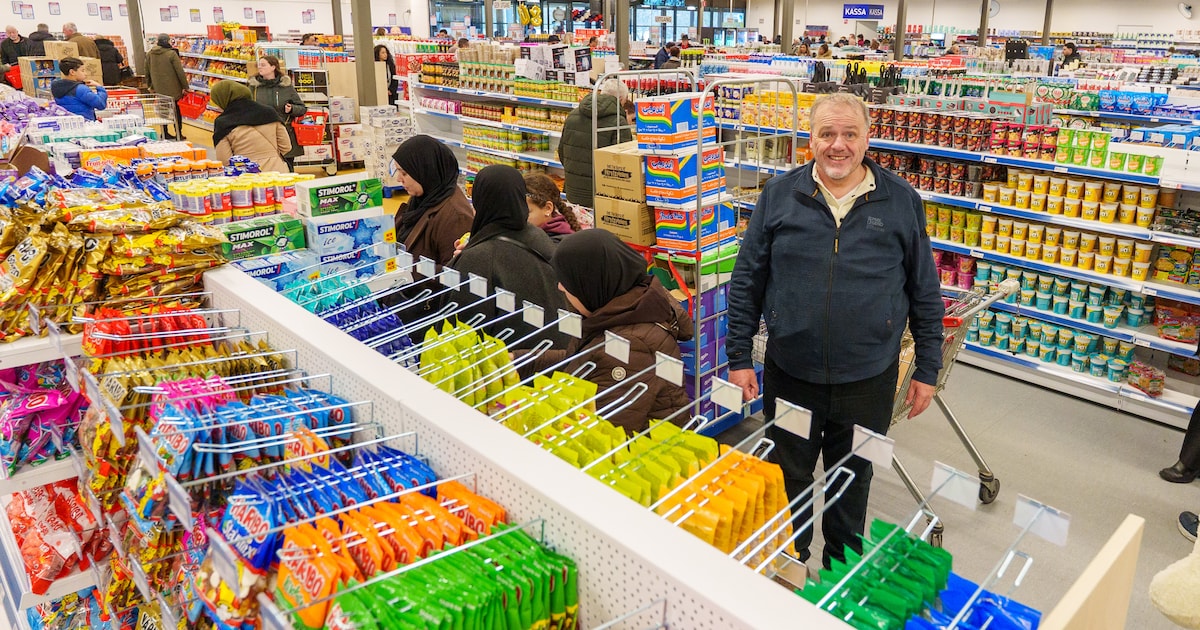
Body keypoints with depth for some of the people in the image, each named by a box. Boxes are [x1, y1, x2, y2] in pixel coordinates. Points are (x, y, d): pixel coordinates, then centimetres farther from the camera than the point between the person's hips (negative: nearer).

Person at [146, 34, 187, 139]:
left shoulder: (149, 54, 5)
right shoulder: (172, 54, -14)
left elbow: (147, 72, 13)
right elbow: (180, 72, -14)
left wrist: (150, 85, 24)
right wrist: (185, 86, -6)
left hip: (159, 89, 5)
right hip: (172, 88, -5)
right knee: (176, 110, 4)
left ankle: (165, 133, 17)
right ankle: (178, 134, 5)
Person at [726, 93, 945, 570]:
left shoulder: (901, 202, -2)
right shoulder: (779, 195, -3)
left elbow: (925, 293, 4)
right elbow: (747, 281, 1)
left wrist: (927, 369, 4)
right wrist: (739, 357, -1)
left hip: (868, 378, 0)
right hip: (789, 373, 0)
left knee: (853, 480, 18)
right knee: (788, 478, 16)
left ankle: (845, 565, 41)